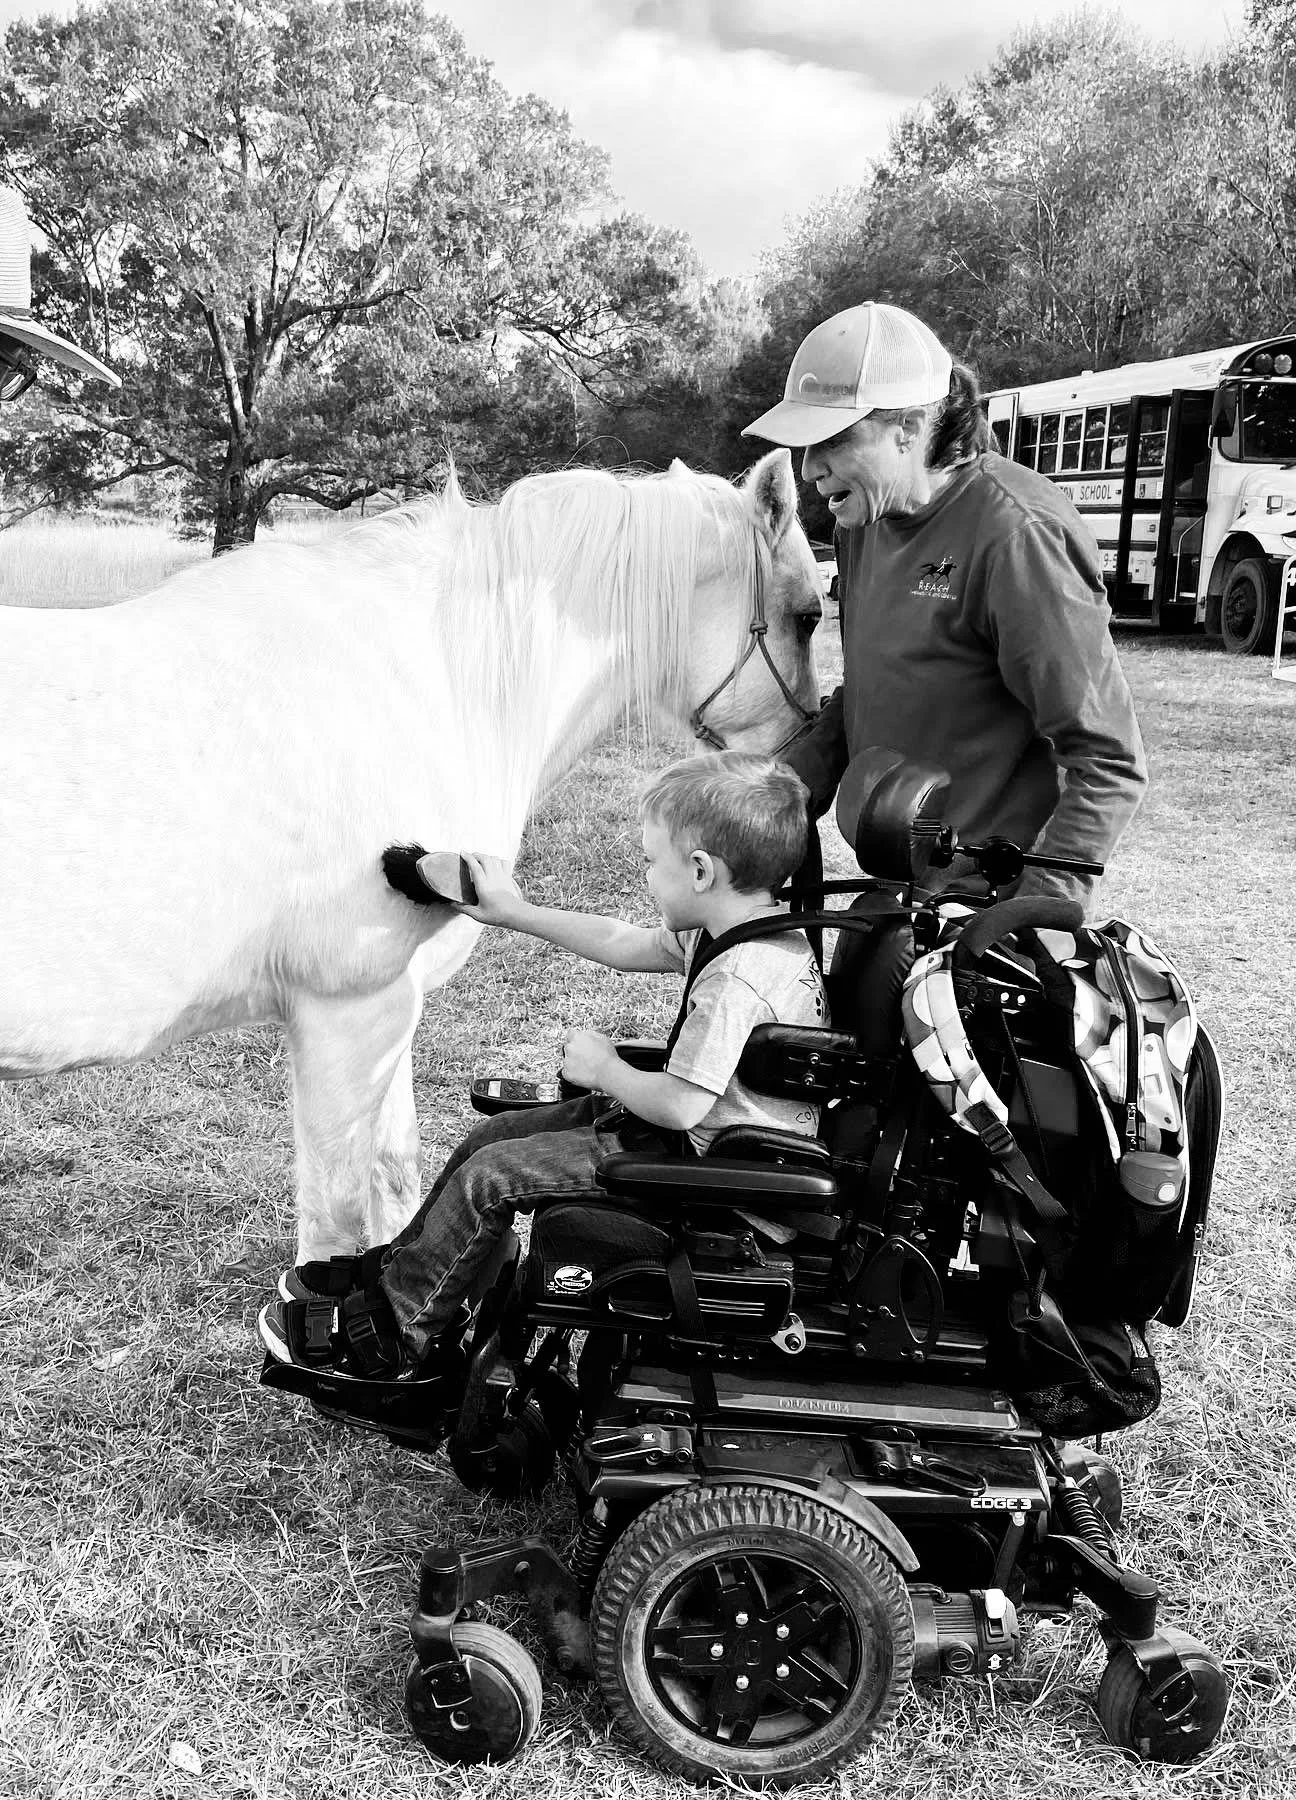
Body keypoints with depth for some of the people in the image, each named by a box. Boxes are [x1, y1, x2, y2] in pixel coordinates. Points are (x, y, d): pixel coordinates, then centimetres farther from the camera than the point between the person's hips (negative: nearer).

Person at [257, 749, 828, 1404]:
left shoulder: (735, 980, -30)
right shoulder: (761, 923, 1)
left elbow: (680, 1106, -30)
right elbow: (624, 944, 12)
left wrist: (603, 1067, -12)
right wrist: (516, 913, 14)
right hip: (702, 1126, 10)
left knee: (491, 1175, -7)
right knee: (493, 1135, 12)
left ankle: (395, 1336, 10)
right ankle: (395, 1272, 26)